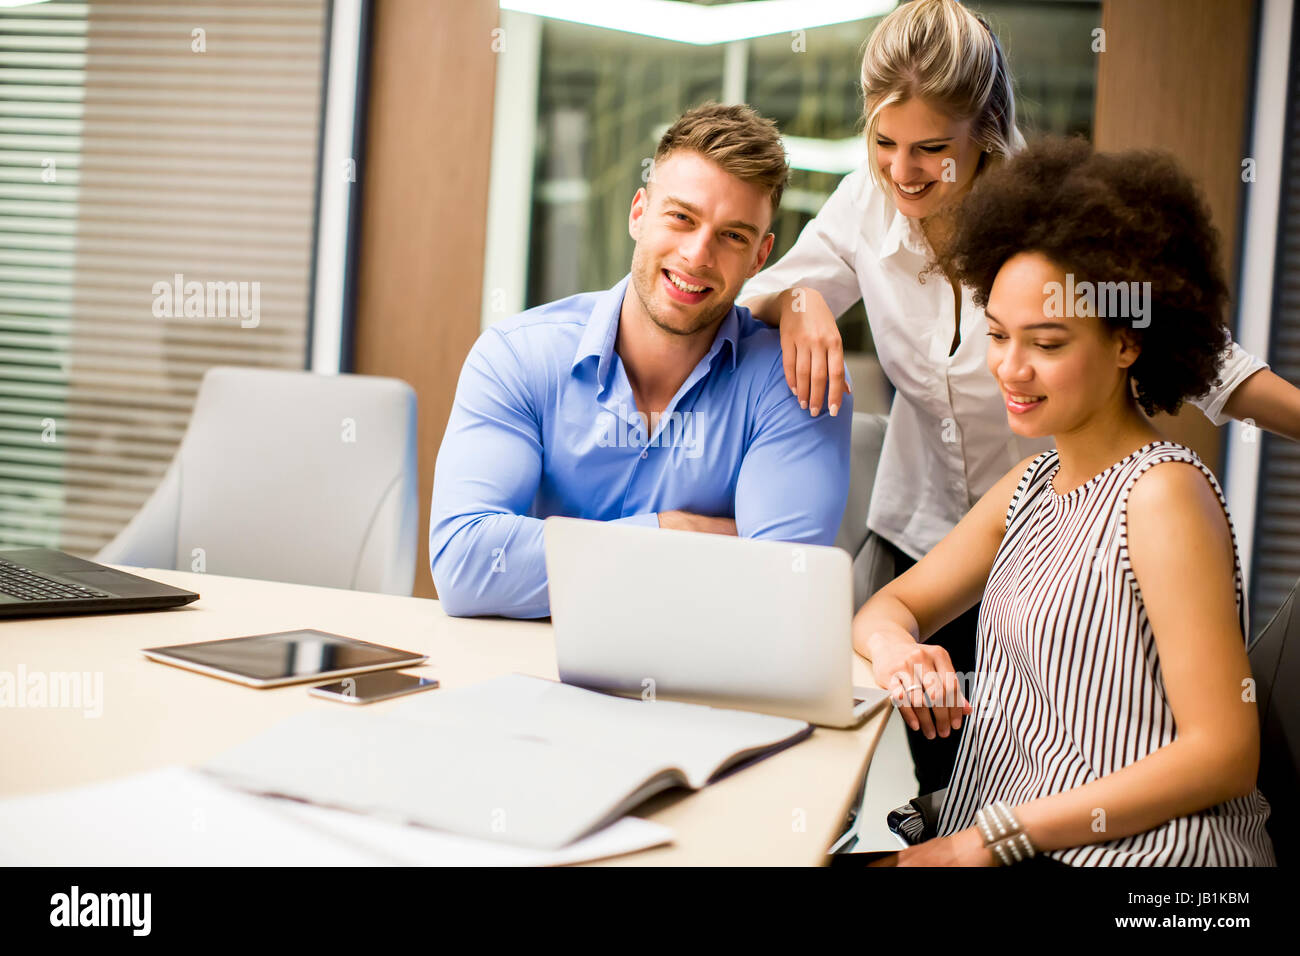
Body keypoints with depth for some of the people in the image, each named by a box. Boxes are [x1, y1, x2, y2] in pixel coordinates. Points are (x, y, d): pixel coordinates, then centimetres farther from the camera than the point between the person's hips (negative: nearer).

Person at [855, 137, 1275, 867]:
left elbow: (1224, 754, -16)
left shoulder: (1164, 493, -13)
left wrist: (993, 835, -18)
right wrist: (895, 648, -10)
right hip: (1001, 845, 7)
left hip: (1137, 855, -7)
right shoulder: (1033, 484, 12)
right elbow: (891, 605, 16)